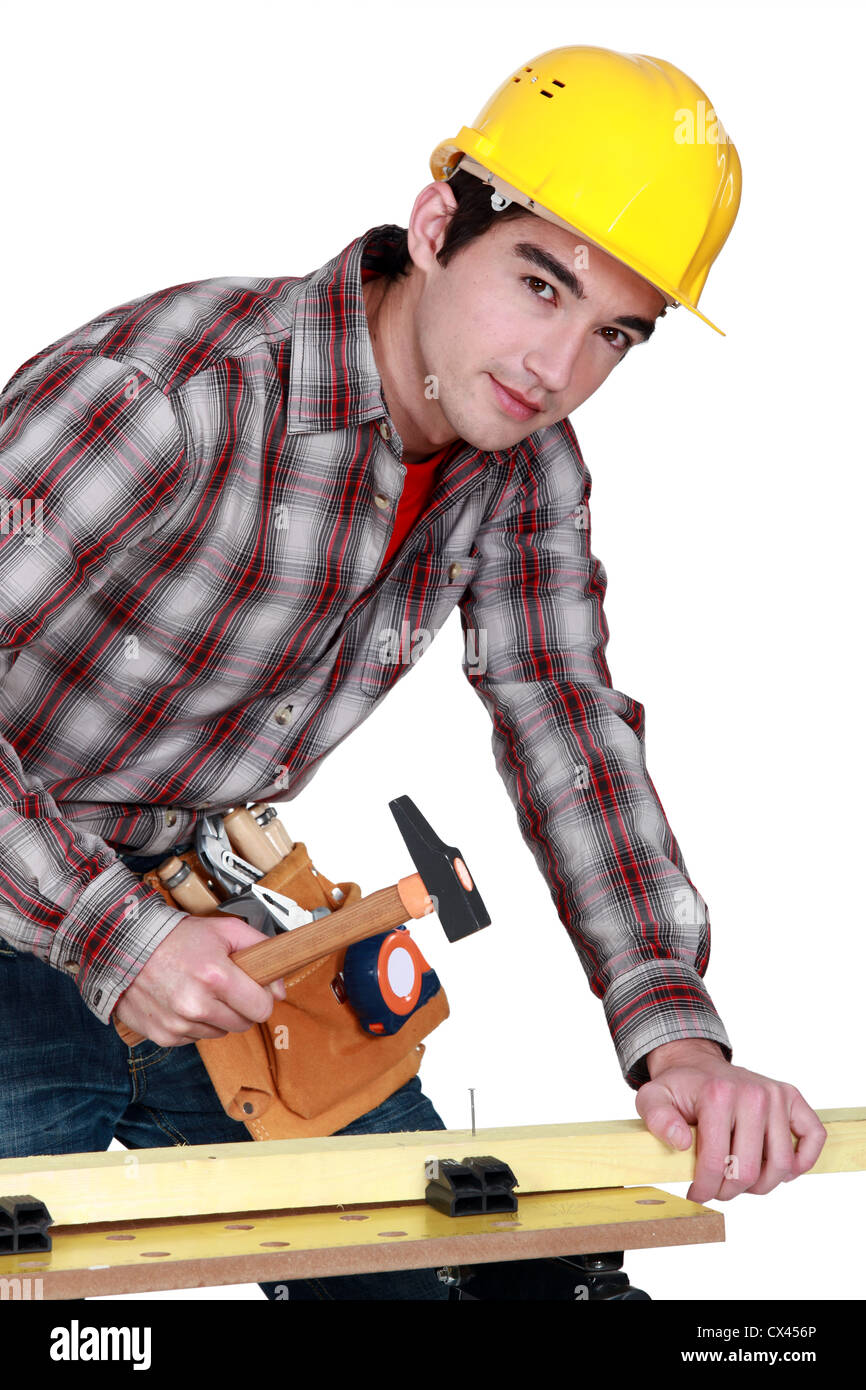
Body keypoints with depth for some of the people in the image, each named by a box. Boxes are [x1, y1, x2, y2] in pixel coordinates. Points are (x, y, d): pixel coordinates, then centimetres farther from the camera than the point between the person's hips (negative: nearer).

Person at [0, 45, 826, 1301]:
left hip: (205, 925, 6)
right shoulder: (168, 394, -30)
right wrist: (115, 936, -33)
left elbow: (570, 733, -7)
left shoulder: (527, 471, -5)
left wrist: (679, 1037, -20)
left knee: (425, 1261, 7)